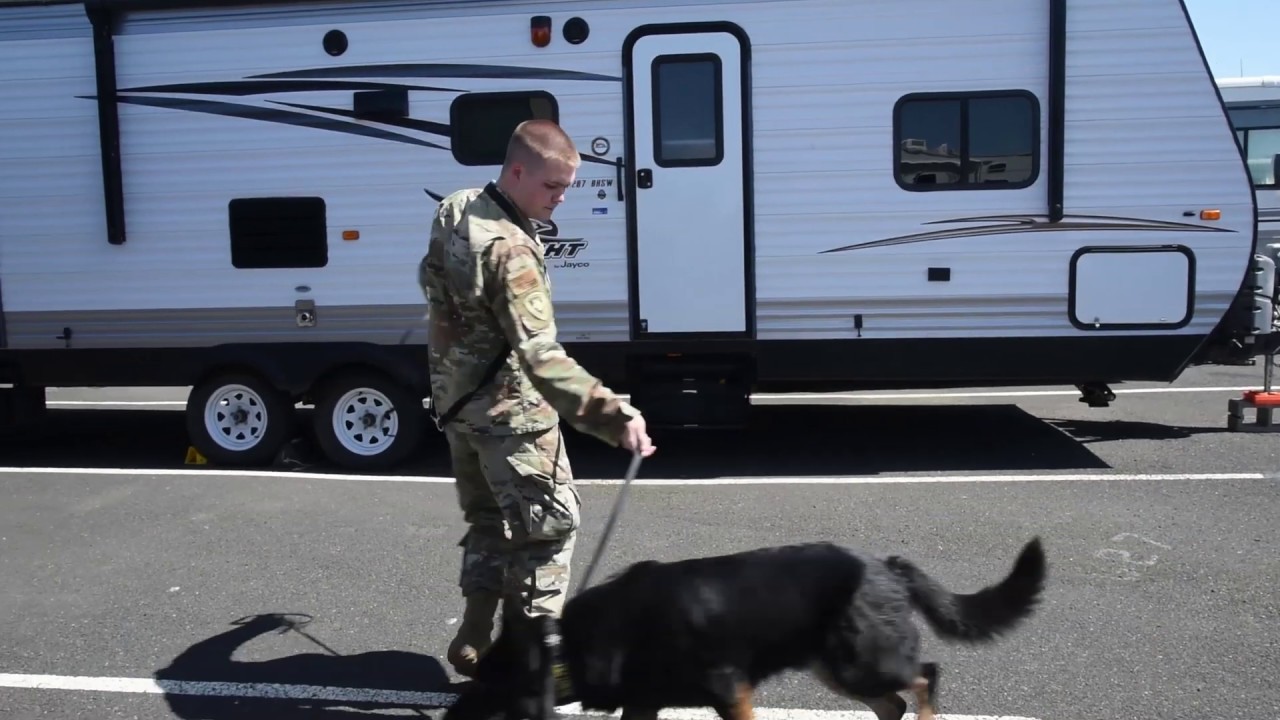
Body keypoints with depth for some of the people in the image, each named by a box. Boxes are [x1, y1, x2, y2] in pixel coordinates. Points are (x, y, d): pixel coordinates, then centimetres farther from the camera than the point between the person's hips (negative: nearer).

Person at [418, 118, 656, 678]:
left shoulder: (452, 210, 0)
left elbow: (431, 280, 20)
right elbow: (540, 356, -38)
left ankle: (473, 641, 28)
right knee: (550, 524, 4)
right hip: (510, 412, -9)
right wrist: (613, 415, -47)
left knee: (487, 521, 21)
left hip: (457, 402, 9)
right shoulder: (511, 251, -29)